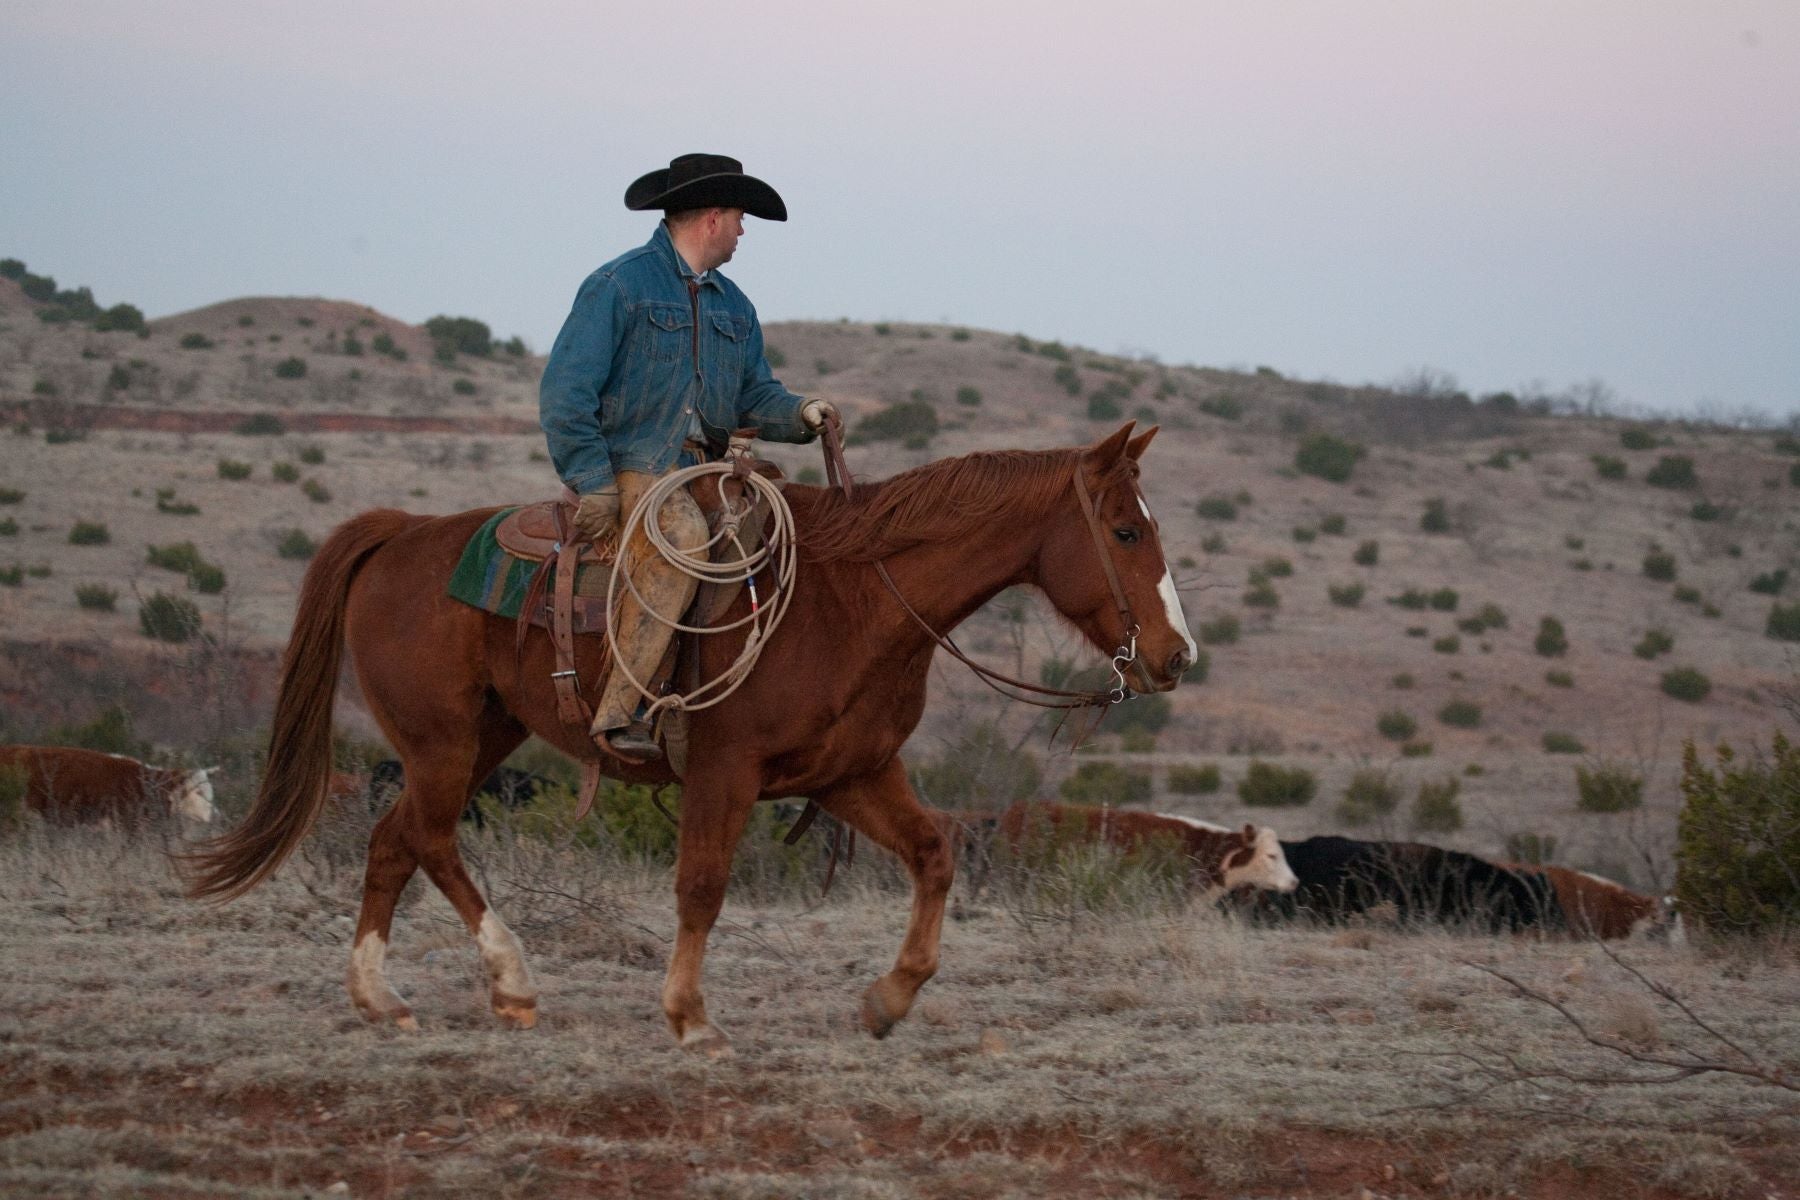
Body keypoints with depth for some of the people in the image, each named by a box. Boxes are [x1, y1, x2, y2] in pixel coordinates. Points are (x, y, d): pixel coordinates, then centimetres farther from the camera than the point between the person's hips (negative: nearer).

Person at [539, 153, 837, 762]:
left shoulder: (732, 306, 19)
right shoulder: (619, 285, -5)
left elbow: (754, 397, 18)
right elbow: (564, 392, -10)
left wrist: (801, 414, -6)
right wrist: (595, 484, -17)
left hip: (704, 465, 8)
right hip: (628, 460, -8)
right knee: (683, 534, -35)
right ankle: (618, 712, -38)